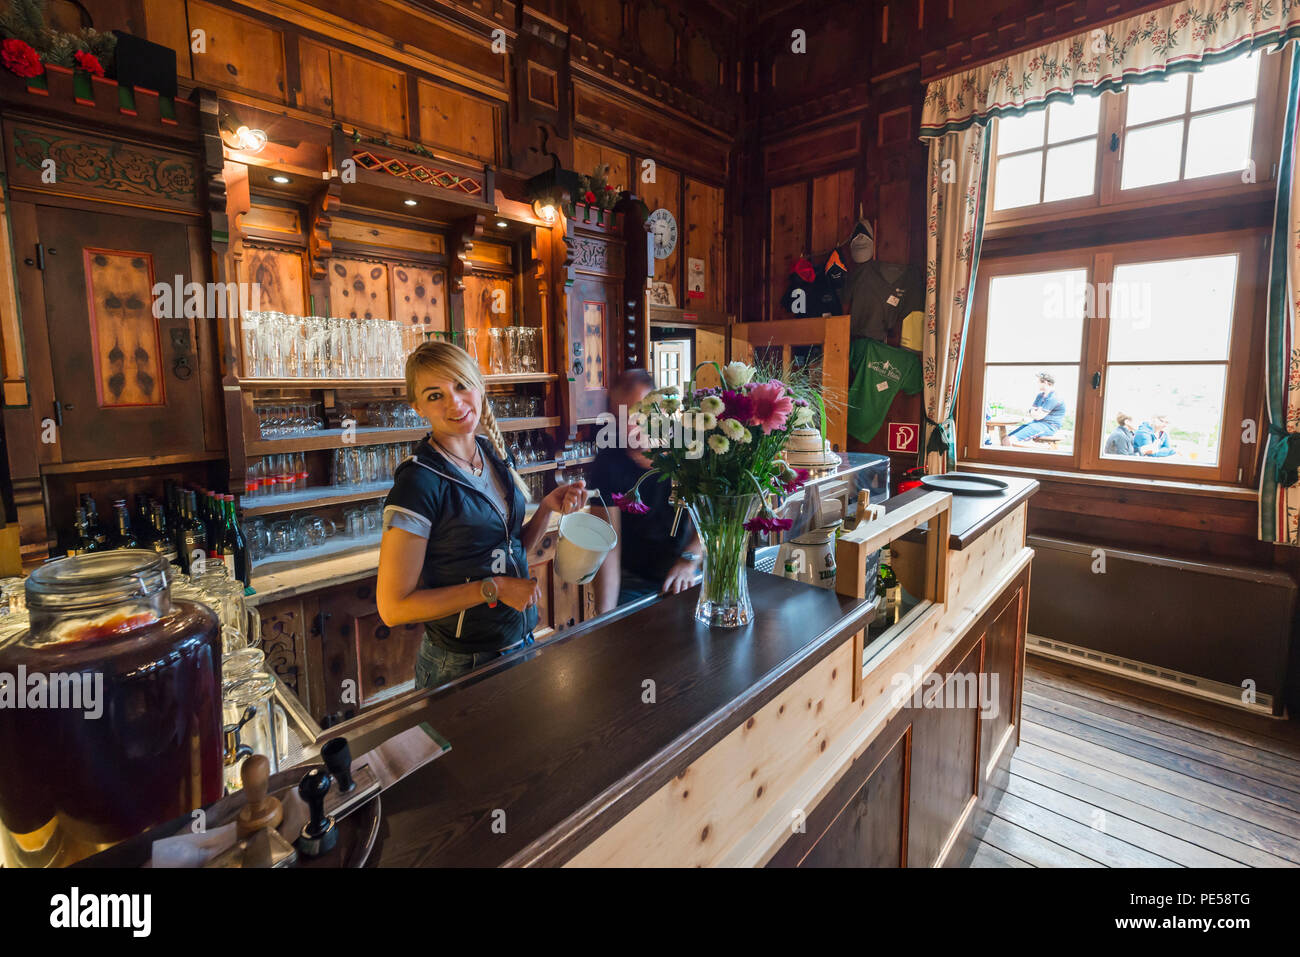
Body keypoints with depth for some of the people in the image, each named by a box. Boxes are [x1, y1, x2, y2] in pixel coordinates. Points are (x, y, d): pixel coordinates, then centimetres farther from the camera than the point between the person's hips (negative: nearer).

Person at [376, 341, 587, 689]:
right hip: (462, 665, -7)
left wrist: (548, 507, -7)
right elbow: (393, 607, -19)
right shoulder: (419, 481, -21)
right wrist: (493, 588, -21)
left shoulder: (493, 452, 0)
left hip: (521, 642, 7)